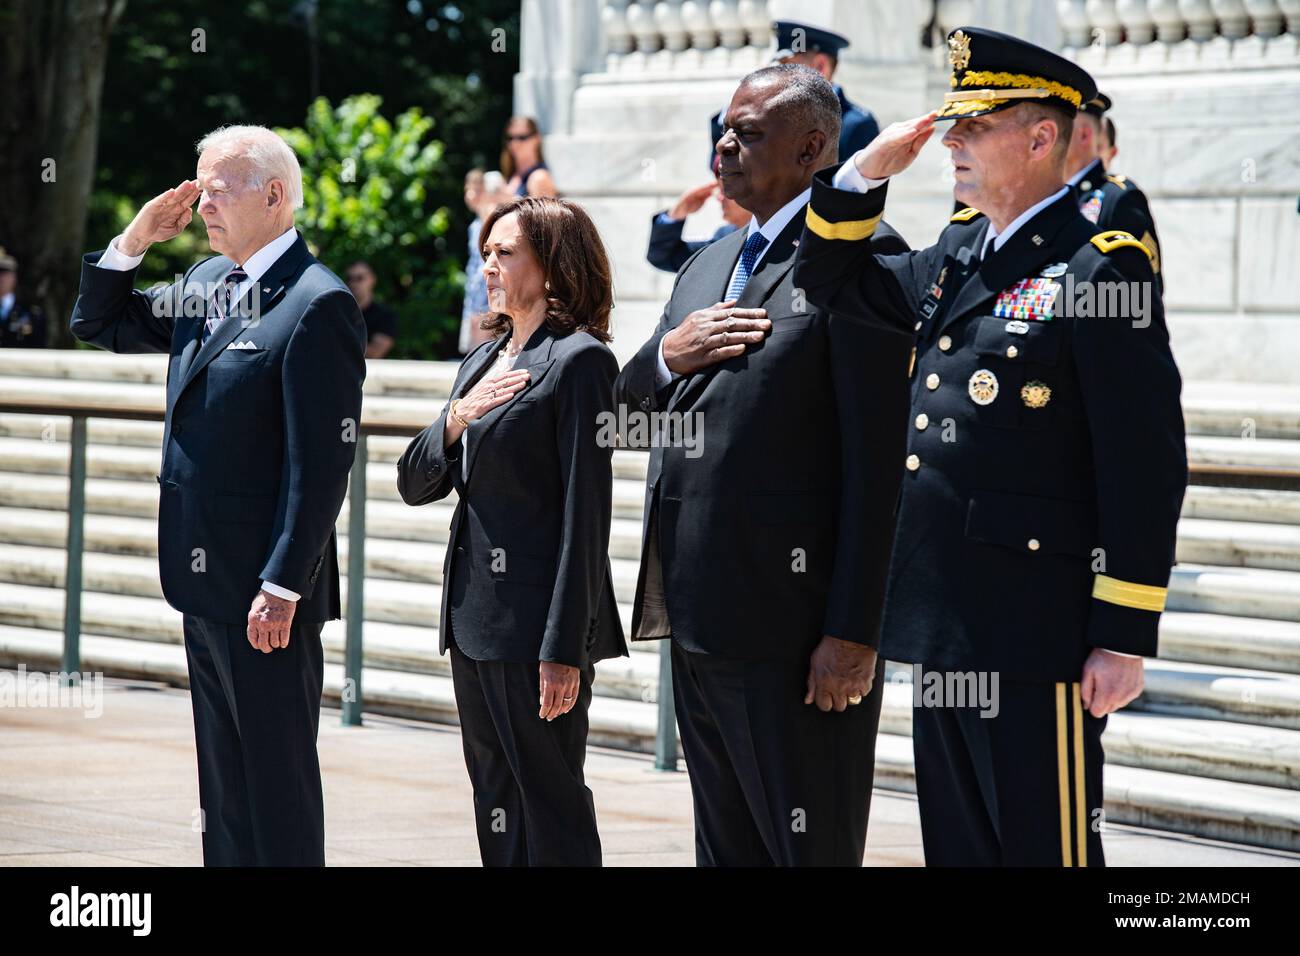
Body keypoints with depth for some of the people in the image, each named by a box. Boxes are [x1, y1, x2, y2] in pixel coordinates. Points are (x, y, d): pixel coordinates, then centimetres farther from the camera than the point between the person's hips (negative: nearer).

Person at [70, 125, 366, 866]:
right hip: (207, 582, 9)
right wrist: (135, 241, 8)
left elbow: (323, 461, -19)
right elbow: (98, 324, 25)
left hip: (267, 590, -9)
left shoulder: (318, 303, -15)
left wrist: (282, 587, -22)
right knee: (224, 784, 14)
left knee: (279, 778, -3)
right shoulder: (205, 284, 12)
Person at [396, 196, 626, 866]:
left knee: (550, 809, -4)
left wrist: (564, 650, -19)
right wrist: (457, 418, -6)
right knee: (496, 810, 11)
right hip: (474, 613, 9)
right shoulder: (482, 362, 16)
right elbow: (415, 484, 16)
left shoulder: (579, 360, -10)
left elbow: (585, 515, -14)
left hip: (535, 620, -9)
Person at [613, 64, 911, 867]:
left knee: (811, 849, -4)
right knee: (726, 851, 15)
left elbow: (877, 459, -15)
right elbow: (627, 408, 22)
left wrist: (854, 632, -19)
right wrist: (667, 356, -2)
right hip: (701, 622, 9)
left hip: (793, 631, -9)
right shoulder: (707, 266, 19)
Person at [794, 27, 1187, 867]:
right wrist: (866, 173, 9)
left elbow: (1146, 472, -14)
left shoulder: (1102, 269, -12)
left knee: (1045, 848, -4)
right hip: (943, 627, 8)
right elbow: (831, 280, 28)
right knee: (957, 845, 13)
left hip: (1037, 635, -8)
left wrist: (1125, 638, -16)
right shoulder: (956, 257, 13)